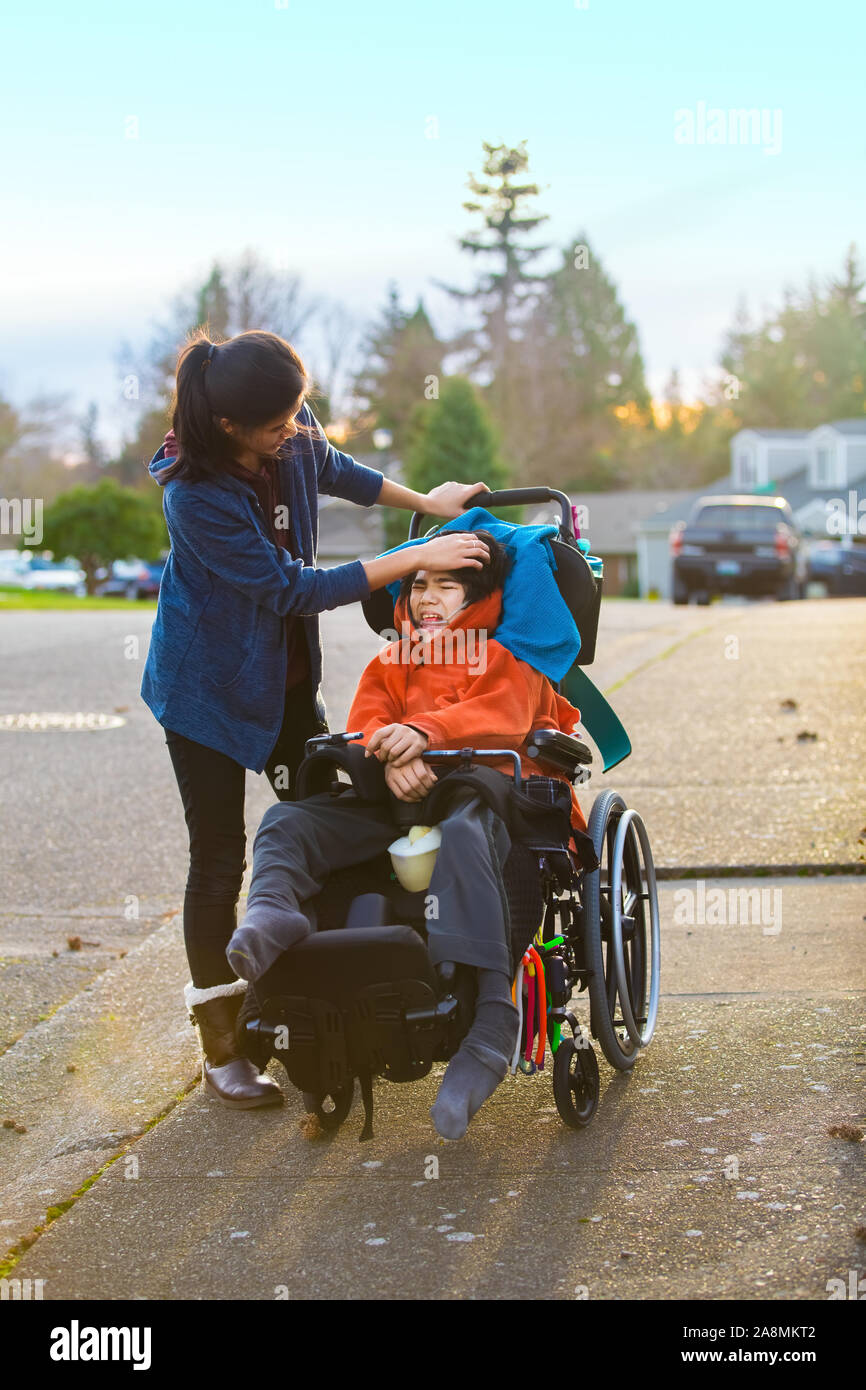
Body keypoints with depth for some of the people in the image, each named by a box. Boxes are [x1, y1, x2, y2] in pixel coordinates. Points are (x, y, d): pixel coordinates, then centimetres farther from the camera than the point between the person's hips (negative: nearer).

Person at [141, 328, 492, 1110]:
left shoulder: (294, 434, -12)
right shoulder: (197, 495, -31)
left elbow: (333, 469, 15)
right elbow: (293, 589, -27)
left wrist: (424, 502, 13)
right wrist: (416, 558, -25)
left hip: (287, 675, 6)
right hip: (209, 686, -6)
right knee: (220, 862, 0)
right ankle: (222, 1051, 11)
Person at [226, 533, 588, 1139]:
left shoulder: (509, 657, 12)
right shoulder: (392, 663, 27)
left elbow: (498, 716, -8)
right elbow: (367, 723, 8)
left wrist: (425, 731, -26)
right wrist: (389, 754, -17)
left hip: (485, 791, -5)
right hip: (401, 798, 6)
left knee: (462, 835, -41)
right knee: (288, 821, -14)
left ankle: (493, 1015, -50)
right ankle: (272, 910, -44)